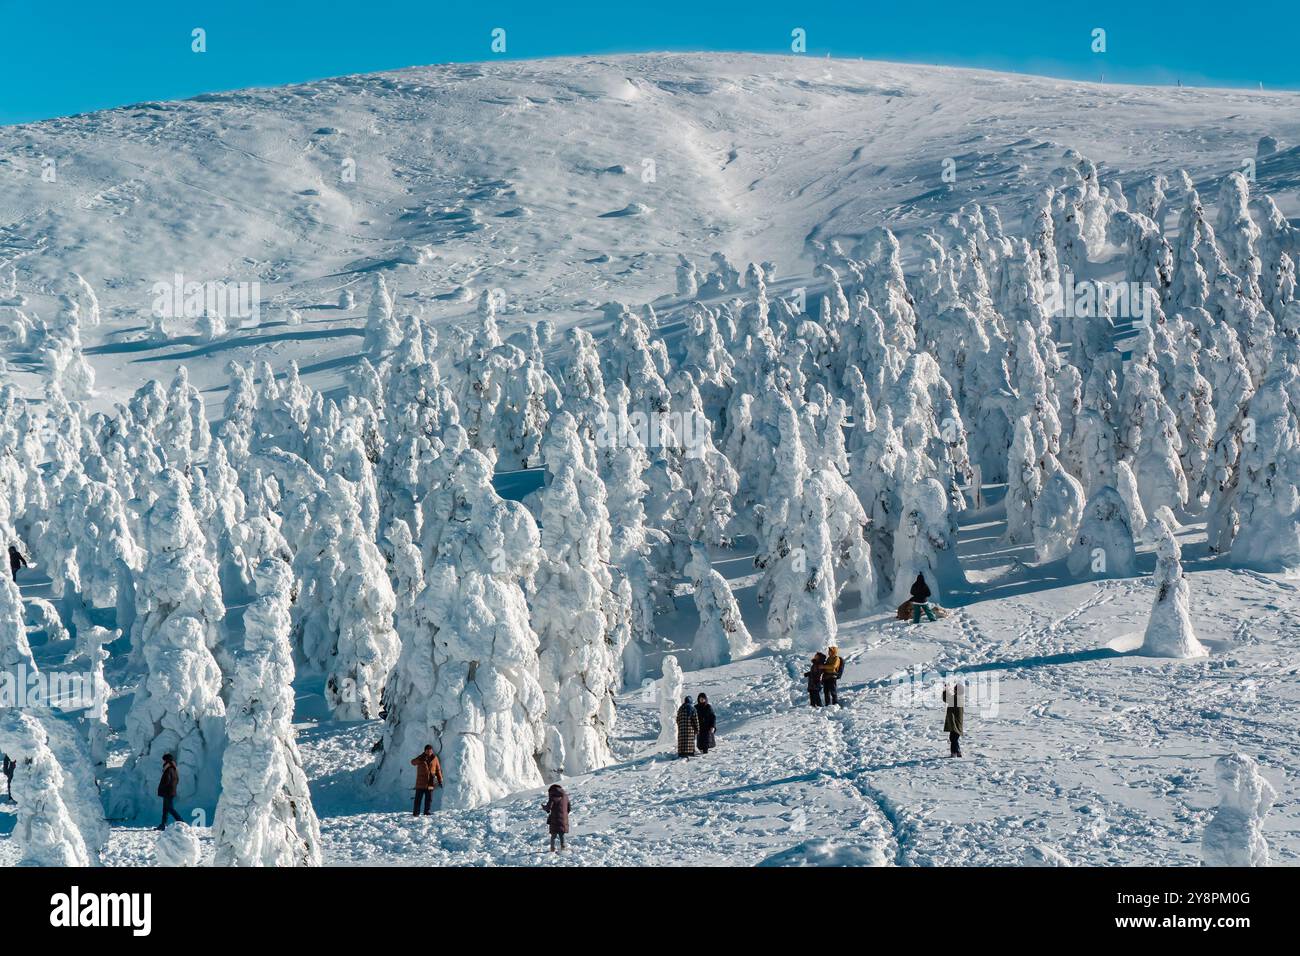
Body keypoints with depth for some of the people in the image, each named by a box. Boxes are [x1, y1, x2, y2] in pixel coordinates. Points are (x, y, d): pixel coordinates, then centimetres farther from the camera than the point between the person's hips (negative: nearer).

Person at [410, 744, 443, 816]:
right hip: (420, 783, -2)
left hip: (430, 783, 2)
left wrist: (440, 780, 6)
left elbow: (438, 770, 9)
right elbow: (413, 762, -19)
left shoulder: (434, 758, 4)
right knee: (418, 798, 0)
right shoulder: (421, 758, -3)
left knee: (429, 799, 6)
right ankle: (416, 812, 6)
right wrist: (421, 759, -36)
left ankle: (426, 812, 19)